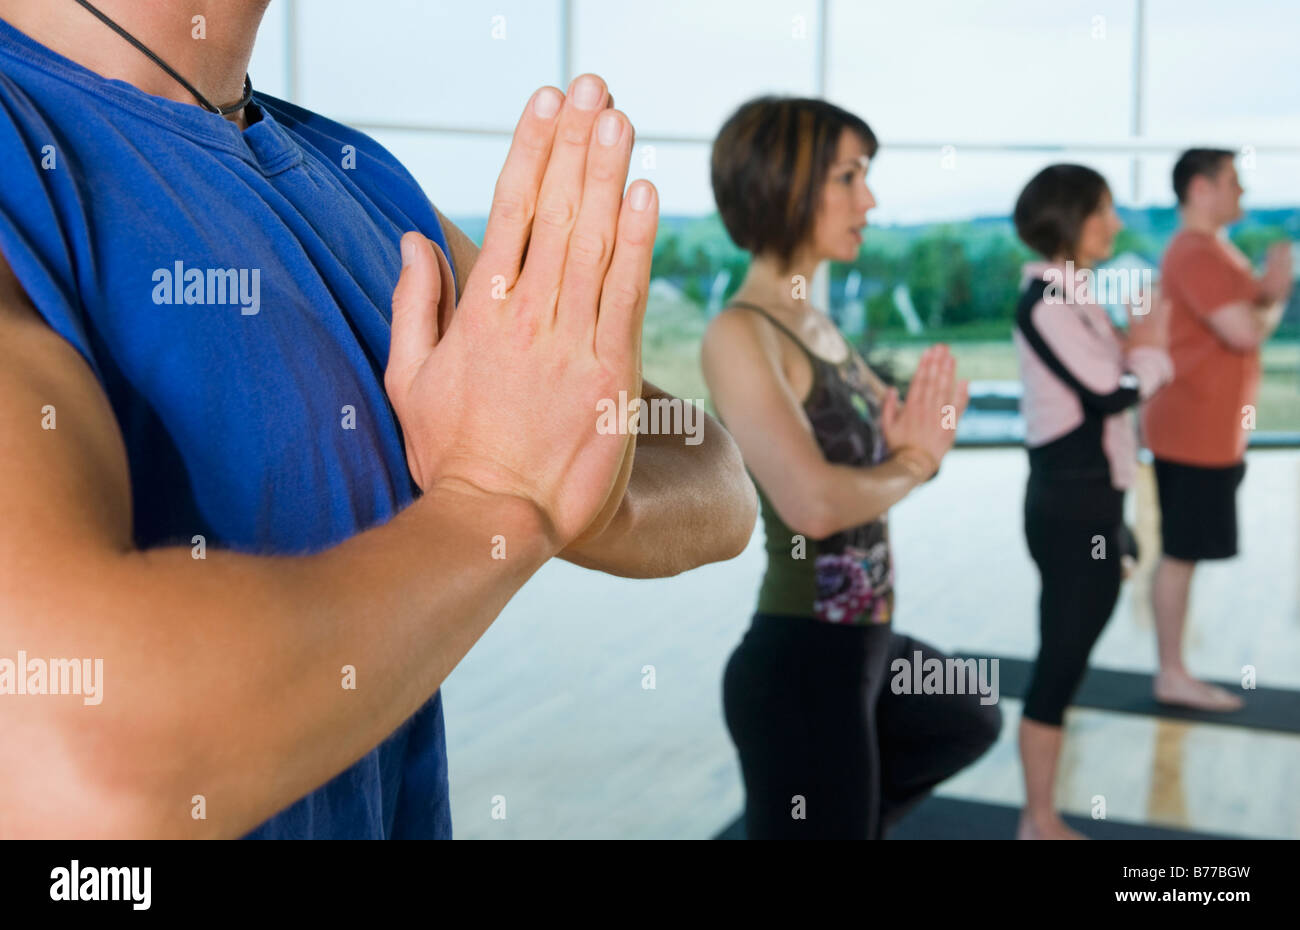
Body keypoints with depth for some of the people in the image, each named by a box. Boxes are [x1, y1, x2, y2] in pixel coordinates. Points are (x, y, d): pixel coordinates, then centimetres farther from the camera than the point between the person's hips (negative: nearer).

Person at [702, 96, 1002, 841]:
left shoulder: (818, 325, 9)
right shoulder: (740, 335, -18)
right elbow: (814, 502, -31)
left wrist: (922, 437, -12)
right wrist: (911, 465, -12)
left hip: (868, 643, 9)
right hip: (799, 661, -9)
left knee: (972, 725, 32)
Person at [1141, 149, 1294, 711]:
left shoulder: (1213, 250, 17)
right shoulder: (1196, 254, -17)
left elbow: (1248, 310, 16)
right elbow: (1246, 333, -24)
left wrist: (1271, 285, -3)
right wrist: (1273, 302, -4)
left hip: (1211, 430, 10)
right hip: (1195, 432, -10)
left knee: (1183, 553, 13)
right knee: (1180, 554, -2)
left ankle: (1173, 670, 20)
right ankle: (1173, 677, 6)